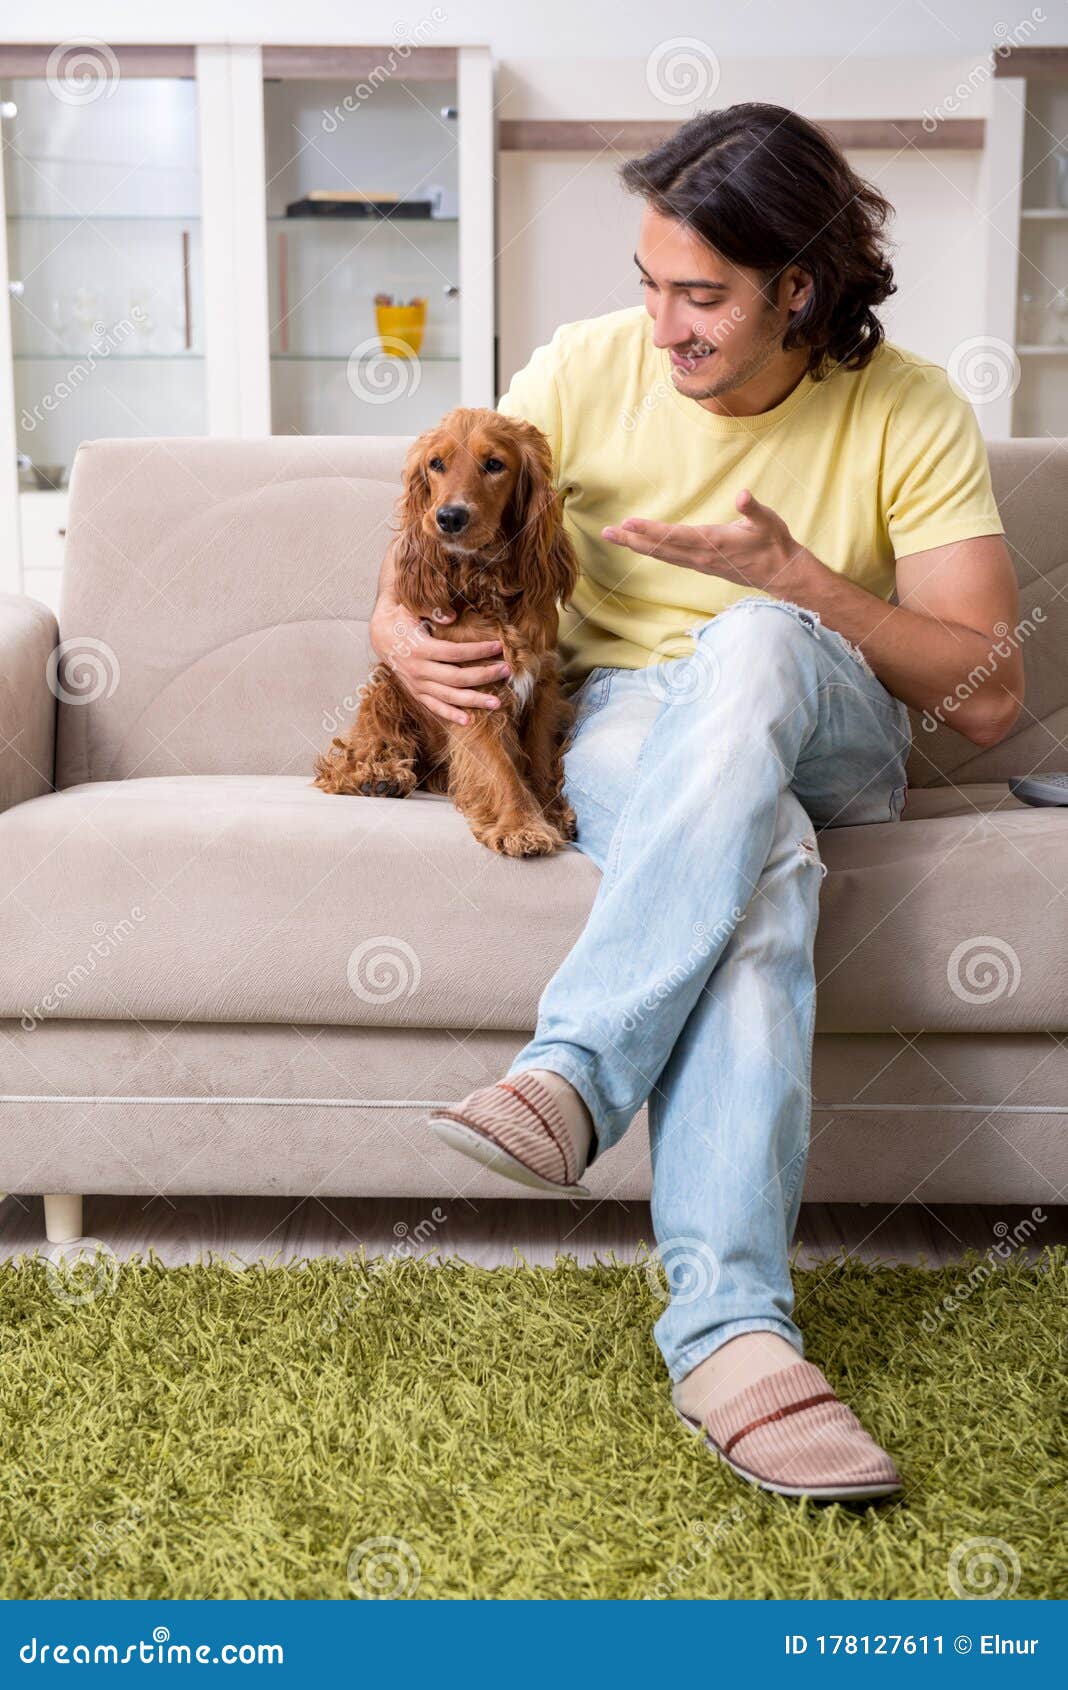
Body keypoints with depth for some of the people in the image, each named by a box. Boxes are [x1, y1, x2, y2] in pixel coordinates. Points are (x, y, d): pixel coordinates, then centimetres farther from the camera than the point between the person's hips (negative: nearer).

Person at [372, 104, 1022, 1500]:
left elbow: (988, 699, -12)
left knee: (751, 649, -39)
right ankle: (729, 1329, -43)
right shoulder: (585, 368, -2)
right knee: (759, 868, -37)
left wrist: (791, 575, -22)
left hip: (826, 734, 0)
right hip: (625, 719, 0)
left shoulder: (912, 415, -7)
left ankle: (573, 1073, -44)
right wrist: (405, 637, -18)